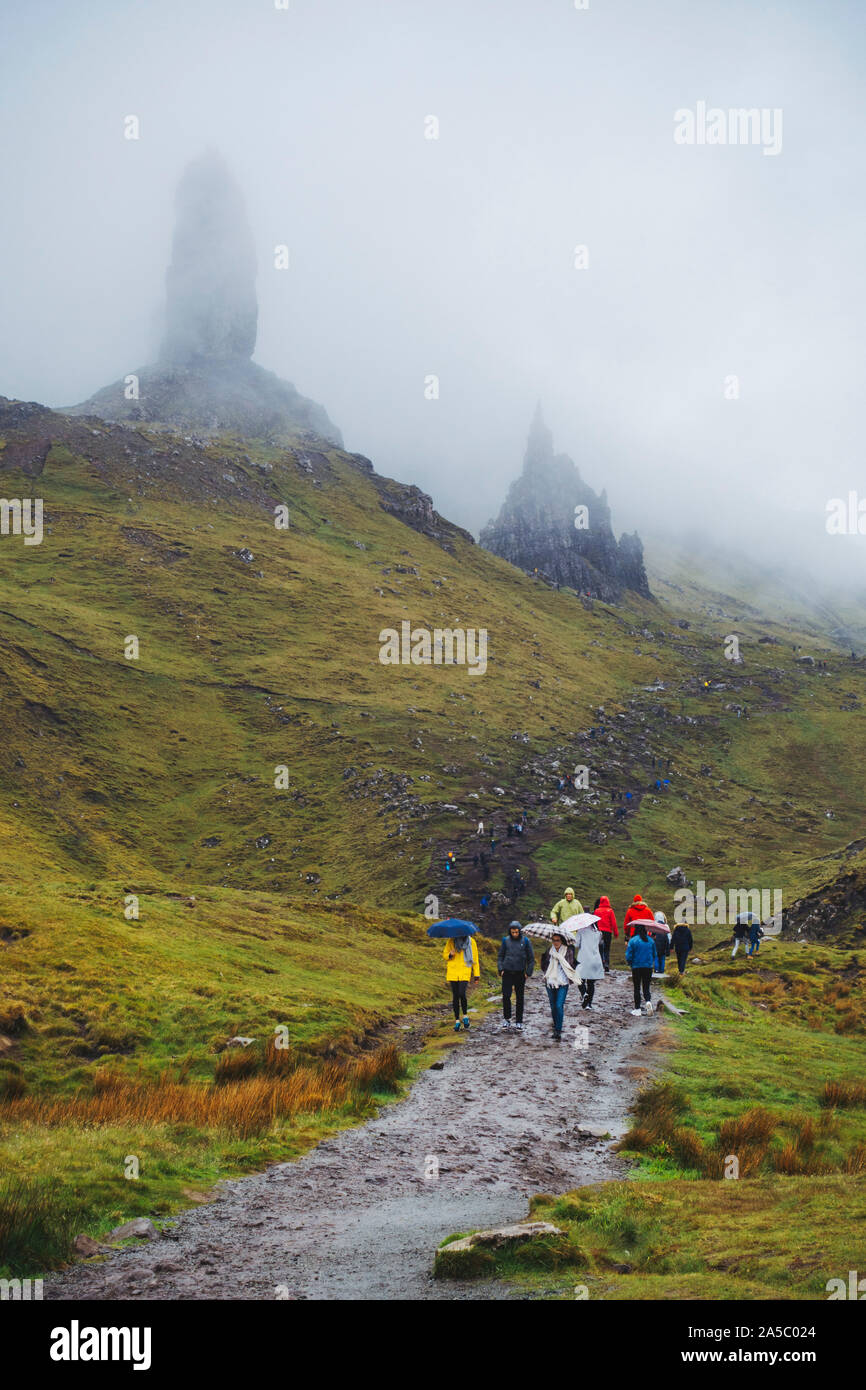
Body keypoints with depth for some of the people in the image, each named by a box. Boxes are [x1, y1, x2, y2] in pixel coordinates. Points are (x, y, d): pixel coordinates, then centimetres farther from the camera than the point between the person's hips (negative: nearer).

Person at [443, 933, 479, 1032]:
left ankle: (465, 1015, 6)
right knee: (455, 996, 2)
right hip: (452, 971, 2)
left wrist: (476, 974, 6)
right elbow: (445, 954, 13)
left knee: (462, 994, -18)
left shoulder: (471, 941, 4)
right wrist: (450, 955, -12)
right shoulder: (451, 941, 4)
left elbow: (475, 958, 9)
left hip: (465, 972, -2)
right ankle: (457, 1021, 12)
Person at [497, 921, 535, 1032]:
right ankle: (506, 1019, 9)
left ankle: (519, 1022, 11)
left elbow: (531, 958, 5)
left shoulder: (526, 941, 0)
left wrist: (528, 972, -3)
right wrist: (500, 969, 0)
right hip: (507, 973, 0)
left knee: (520, 998, 4)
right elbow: (500, 956, 11)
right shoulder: (506, 941, 3)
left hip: (520, 974, 0)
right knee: (506, 996, -7)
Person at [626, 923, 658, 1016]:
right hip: (648, 967, 2)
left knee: (637, 988, 7)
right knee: (646, 987, 10)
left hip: (636, 967, -2)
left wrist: (628, 963, 11)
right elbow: (655, 955, 8)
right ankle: (648, 1001, -18)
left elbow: (628, 956, -8)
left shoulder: (633, 941, -10)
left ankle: (637, 1008, 8)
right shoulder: (651, 941, 1)